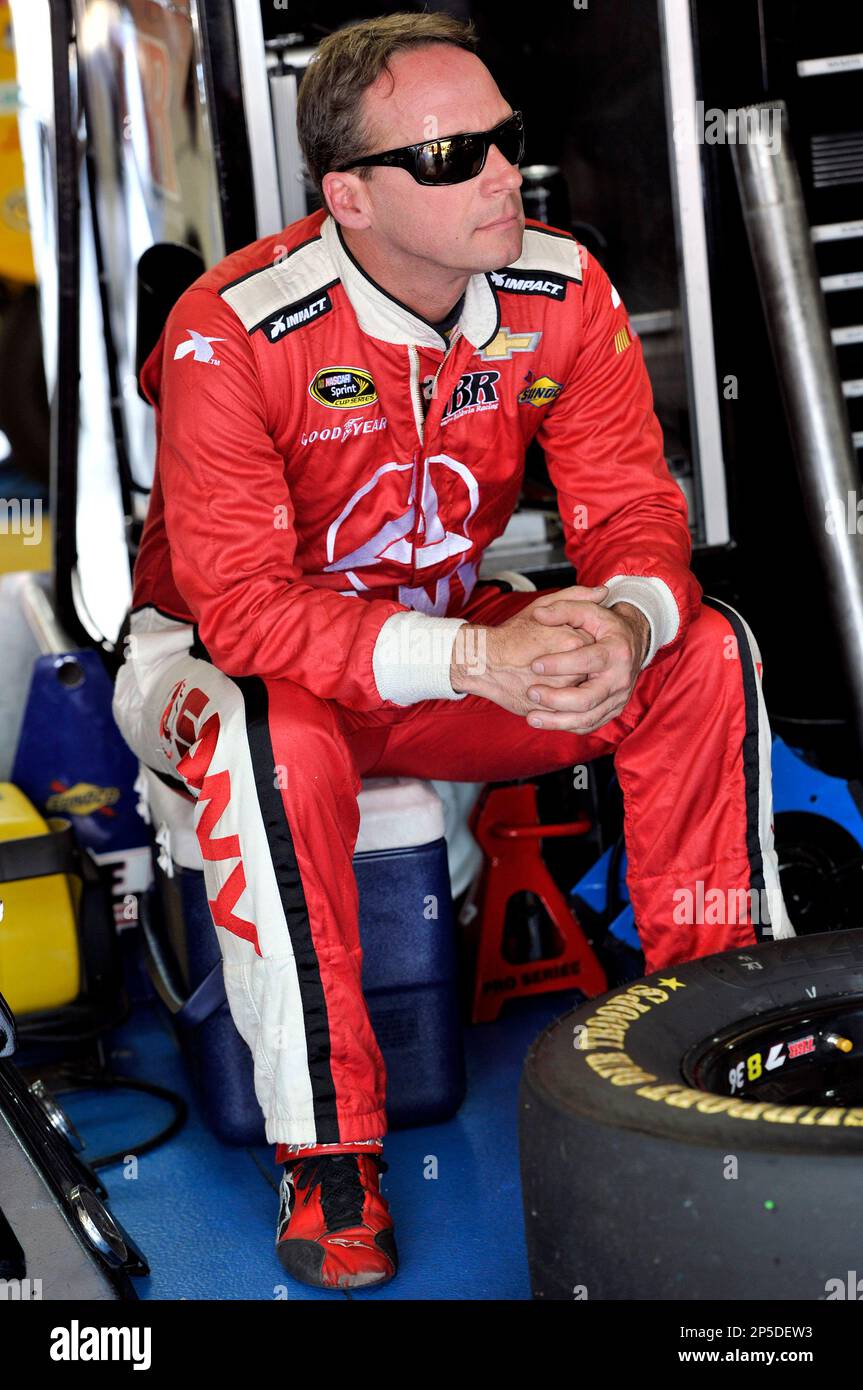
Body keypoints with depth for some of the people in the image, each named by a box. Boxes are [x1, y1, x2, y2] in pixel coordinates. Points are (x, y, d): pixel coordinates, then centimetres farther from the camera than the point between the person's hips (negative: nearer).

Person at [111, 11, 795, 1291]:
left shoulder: (562, 290, -11)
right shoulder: (231, 332, -26)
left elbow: (632, 506, -11)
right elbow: (244, 609, -31)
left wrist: (625, 621, -36)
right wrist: (478, 659, -43)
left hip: (454, 637, 5)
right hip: (216, 652, -4)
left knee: (707, 651, -15)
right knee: (281, 740, -40)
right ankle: (327, 1153, -23)